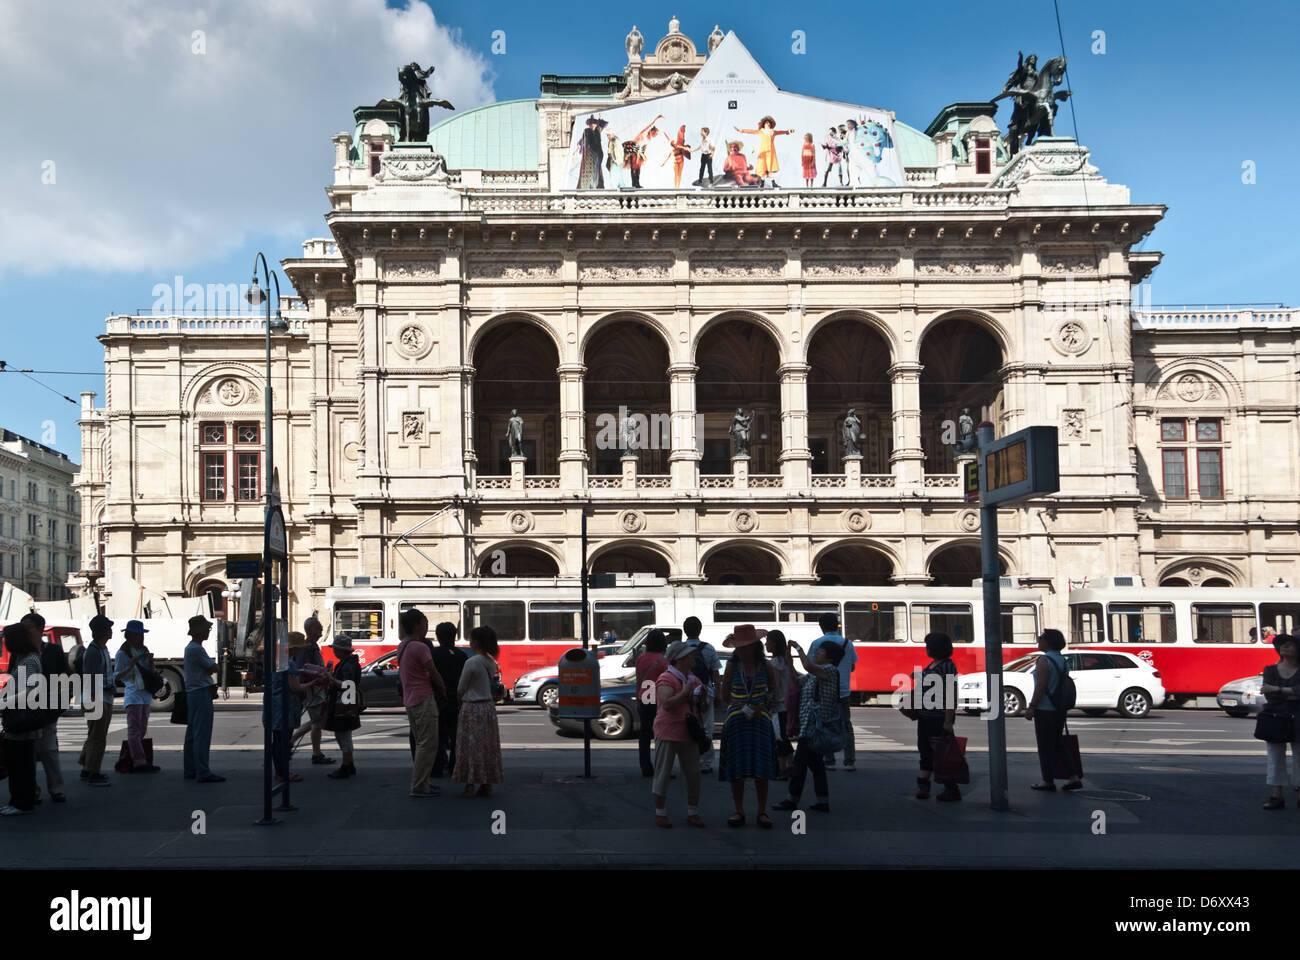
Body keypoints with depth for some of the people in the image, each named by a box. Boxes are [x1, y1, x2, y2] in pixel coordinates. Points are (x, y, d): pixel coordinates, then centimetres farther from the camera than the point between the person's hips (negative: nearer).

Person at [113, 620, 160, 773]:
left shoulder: (143, 650, 14)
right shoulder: (123, 653, -6)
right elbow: (116, 677, -8)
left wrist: (150, 660, -4)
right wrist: (131, 666, -21)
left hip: (145, 693, 8)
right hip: (133, 693, -8)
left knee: (142, 729, 8)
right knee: (134, 729, -10)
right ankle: (139, 762, -14)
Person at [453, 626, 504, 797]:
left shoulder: (471, 662, -16)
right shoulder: (491, 663, 6)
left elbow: (461, 689, -8)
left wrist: (460, 699, 12)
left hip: (472, 708, -7)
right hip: (489, 706, 7)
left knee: (470, 746, -1)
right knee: (488, 746, 10)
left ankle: (470, 785, -1)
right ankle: (486, 784, 14)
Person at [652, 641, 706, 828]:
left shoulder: (692, 679, 13)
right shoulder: (666, 679, -11)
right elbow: (667, 704, -25)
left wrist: (698, 695, 2)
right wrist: (685, 692, -21)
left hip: (688, 734, 7)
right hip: (667, 733, -7)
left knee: (693, 775, 7)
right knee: (663, 774, 1)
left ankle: (693, 813, 18)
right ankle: (660, 813, 11)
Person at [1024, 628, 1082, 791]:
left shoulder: (1044, 660, -15)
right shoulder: (1062, 660, 12)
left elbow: (1041, 686, -21)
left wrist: (1031, 707, -18)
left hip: (1045, 710, -9)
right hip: (1059, 710, 9)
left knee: (1045, 747, -1)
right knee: (1057, 744, 16)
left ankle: (1048, 781, 4)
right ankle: (1074, 777, 11)